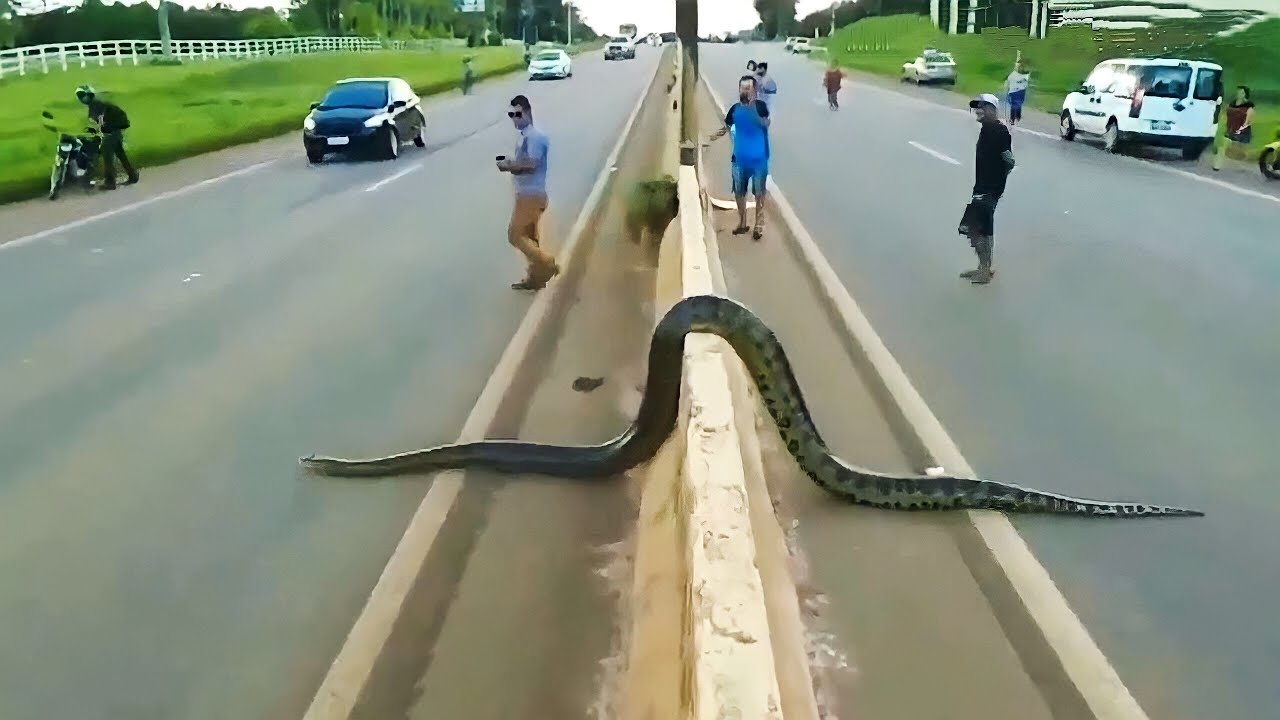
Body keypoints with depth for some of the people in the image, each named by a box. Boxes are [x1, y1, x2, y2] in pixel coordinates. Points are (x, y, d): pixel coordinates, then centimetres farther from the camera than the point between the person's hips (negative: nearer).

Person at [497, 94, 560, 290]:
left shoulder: (534, 136, -18)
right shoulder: (526, 136, 13)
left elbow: (530, 165, -26)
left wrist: (508, 167, -13)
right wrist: (510, 163, -2)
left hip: (531, 194, -10)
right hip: (527, 193, 10)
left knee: (515, 235, -5)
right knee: (528, 236, 13)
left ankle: (547, 263, -2)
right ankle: (535, 278, 19)